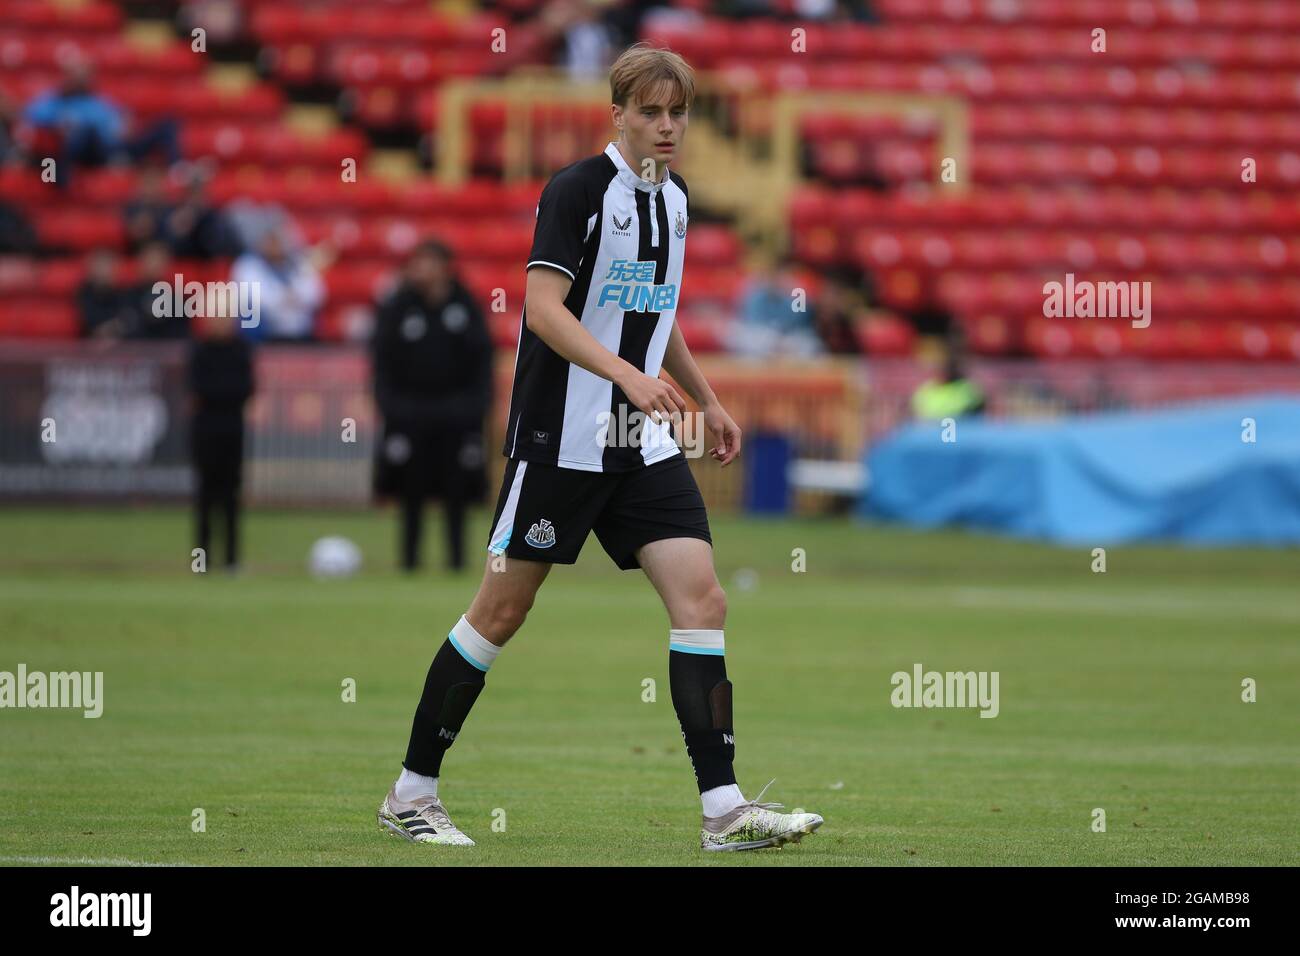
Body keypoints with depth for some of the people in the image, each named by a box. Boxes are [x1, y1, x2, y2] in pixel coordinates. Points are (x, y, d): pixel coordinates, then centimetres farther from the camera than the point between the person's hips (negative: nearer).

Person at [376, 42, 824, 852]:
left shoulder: (673, 197, 12)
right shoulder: (578, 189, -11)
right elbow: (544, 308, -21)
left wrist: (708, 401, 25)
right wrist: (629, 376, -31)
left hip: (645, 444, 7)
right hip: (560, 439, -6)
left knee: (702, 600, -7)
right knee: (502, 611, 0)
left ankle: (724, 809, -9)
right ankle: (412, 793, 13)